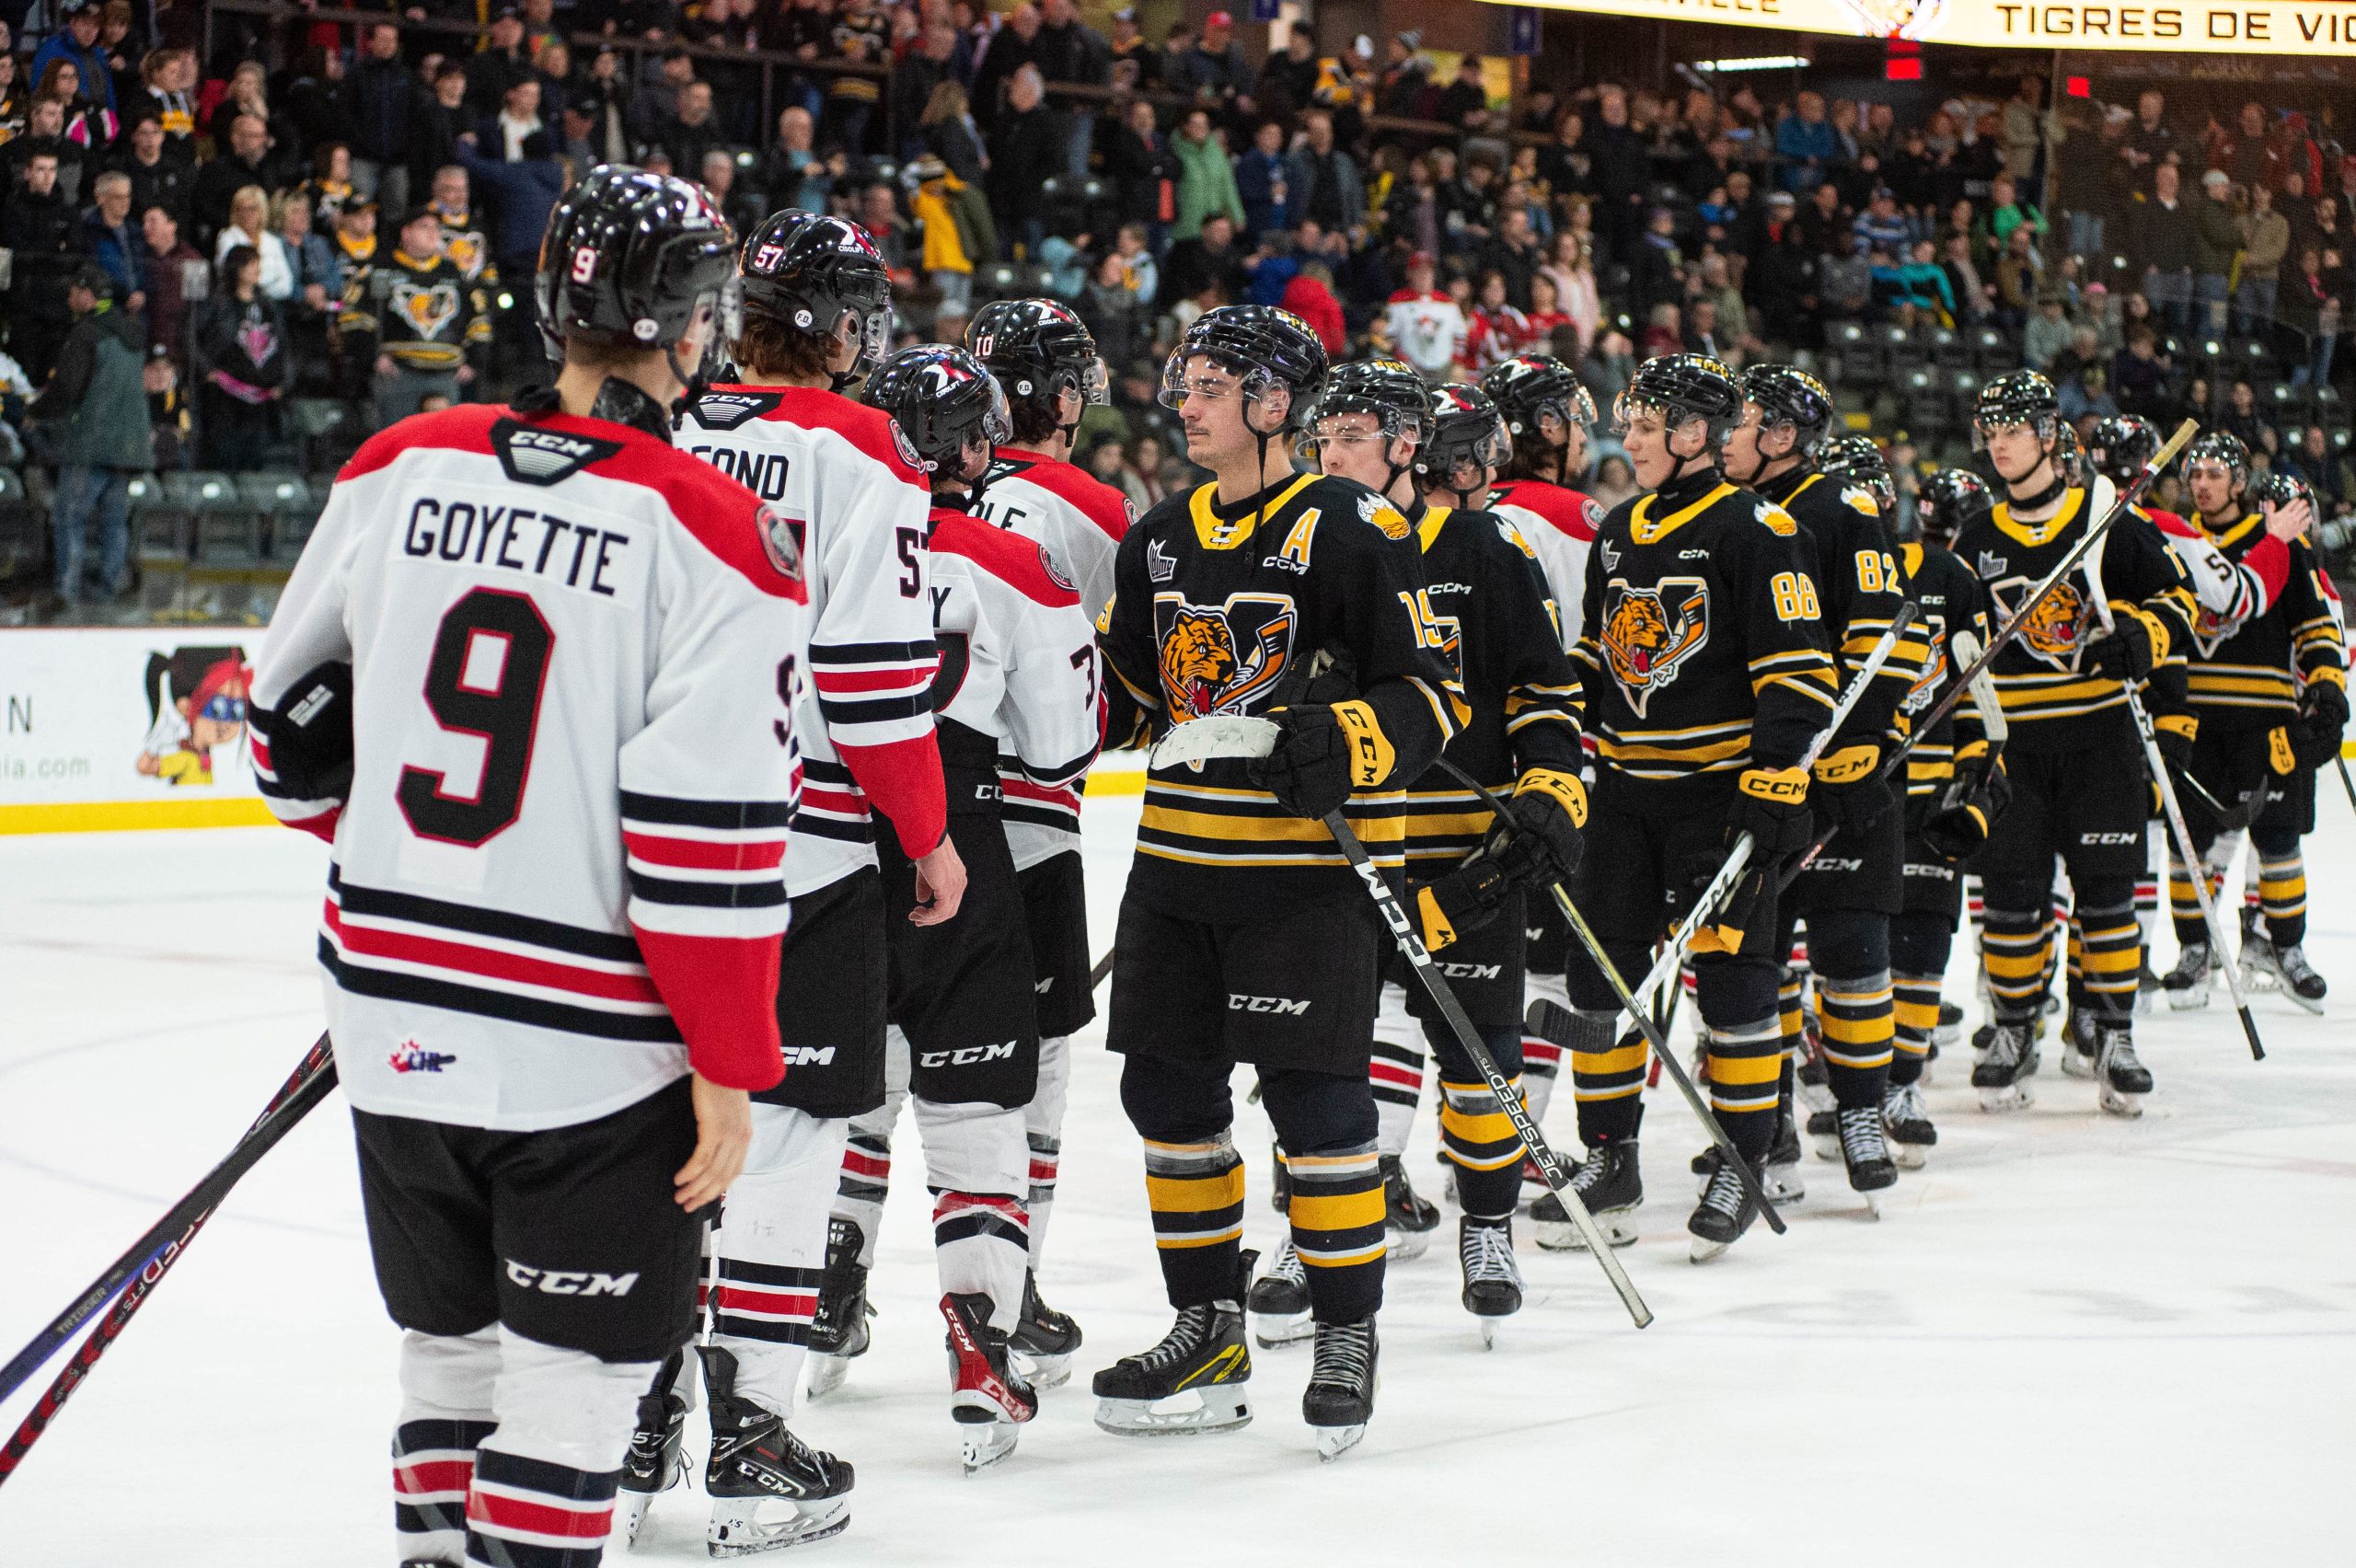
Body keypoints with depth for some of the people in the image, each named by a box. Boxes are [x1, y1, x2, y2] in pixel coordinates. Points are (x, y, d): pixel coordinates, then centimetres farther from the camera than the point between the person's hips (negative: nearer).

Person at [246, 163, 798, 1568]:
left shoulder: (401, 468, 2)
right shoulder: (713, 531, -13)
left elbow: (297, 716, 11)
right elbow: (706, 829, -16)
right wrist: (729, 1064, -8)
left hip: (393, 1013, 5)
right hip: (585, 1045, -5)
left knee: (452, 1334, 21)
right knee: (576, 1375, 4)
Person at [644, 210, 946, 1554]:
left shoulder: (666, 443, 6)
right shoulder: (861, 455, -10)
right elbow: (877, 676, -14)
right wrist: (931, 836, -4)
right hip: (805, 849, -6)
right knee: (787, 1121, 0)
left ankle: (639, 1413, 18)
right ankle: (749, 1436, 0)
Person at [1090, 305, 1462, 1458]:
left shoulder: (1351, 530, -7)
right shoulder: (1160, 540, 13)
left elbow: (1429, 695, -9)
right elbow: (1122, 692, 22)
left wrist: (1342, 745, -25)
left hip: (1308, 864, -7)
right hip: (1179, 861, 7)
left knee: (1314, 1099, -6)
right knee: (1167, 1092, 8)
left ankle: (1347, 1334, 8)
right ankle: (1209, 1334, 20)